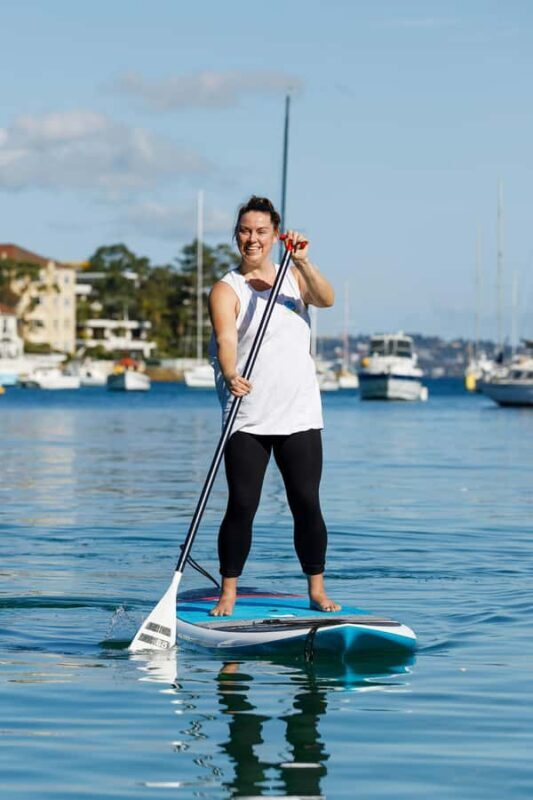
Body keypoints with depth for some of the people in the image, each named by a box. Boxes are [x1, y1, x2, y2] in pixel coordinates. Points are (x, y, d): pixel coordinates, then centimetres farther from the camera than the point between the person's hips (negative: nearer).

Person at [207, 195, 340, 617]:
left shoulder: (294, 278, 10)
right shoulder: (226, 289, 0)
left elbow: (327, 299, -10)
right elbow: (226, 339, -17)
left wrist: (303, 263, -25)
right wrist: (231, 376, -36)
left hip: (299, 415, 2)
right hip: (247, 419, -2)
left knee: (307, 503, 1)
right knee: (241, 505, -5)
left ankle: (317, 589, 13)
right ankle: (229, 592, 5)